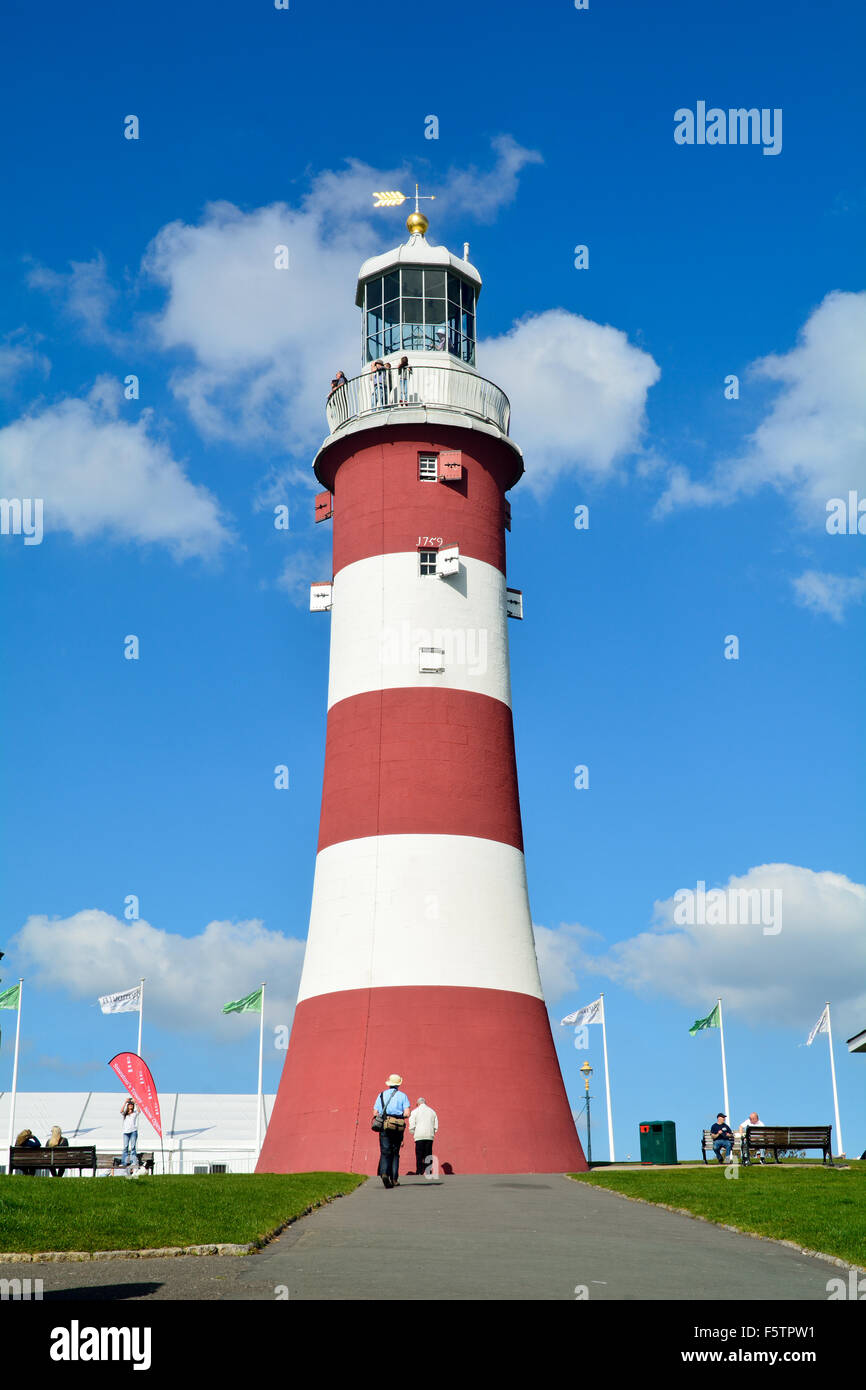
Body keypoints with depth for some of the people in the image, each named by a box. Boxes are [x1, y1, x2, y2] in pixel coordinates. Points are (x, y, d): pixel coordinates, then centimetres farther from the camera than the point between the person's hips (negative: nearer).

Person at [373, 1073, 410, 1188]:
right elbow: (407, 1114, -4)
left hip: (384, 1126, 0)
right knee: (395, 1153, 11)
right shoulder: (402, 1095, 6)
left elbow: (375, 1113, 7)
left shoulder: (381, 1095, 12)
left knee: (385, 1152, -5)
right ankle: (394, 1178, 6)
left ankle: (384, 1173, -29)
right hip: (398, 1127, 0)